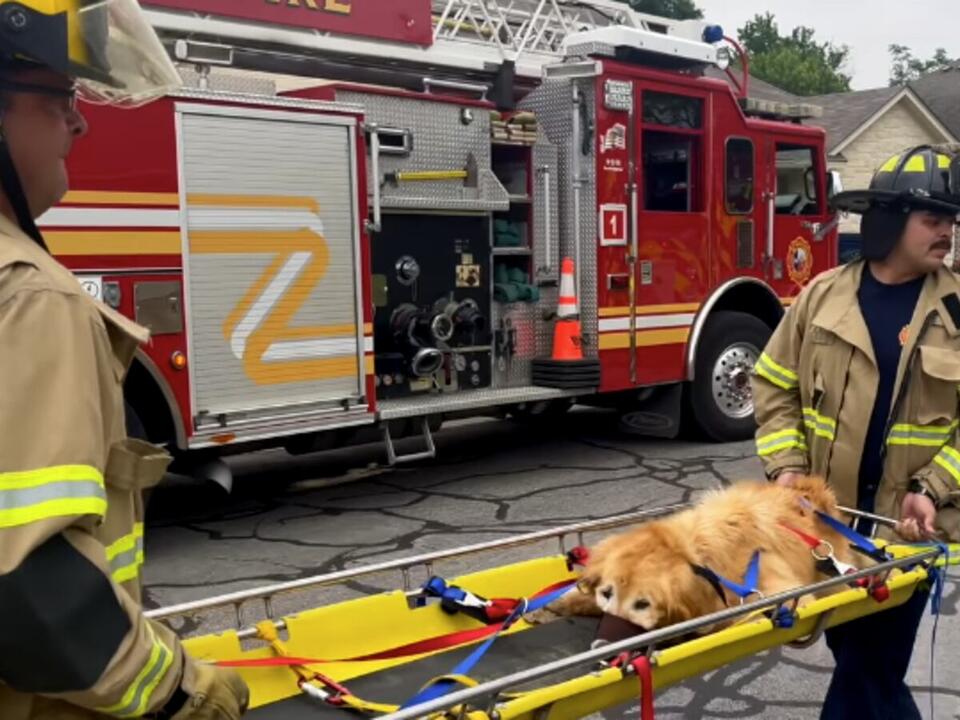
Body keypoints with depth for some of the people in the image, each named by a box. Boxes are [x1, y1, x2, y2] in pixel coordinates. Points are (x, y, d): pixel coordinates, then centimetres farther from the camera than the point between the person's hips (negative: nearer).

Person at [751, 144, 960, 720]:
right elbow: (775, 386, 4)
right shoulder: (822, 295, 0)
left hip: (907, 524, -1)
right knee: (858, 659, 16)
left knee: (869, 669, 4)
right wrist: (787, 466, -7)